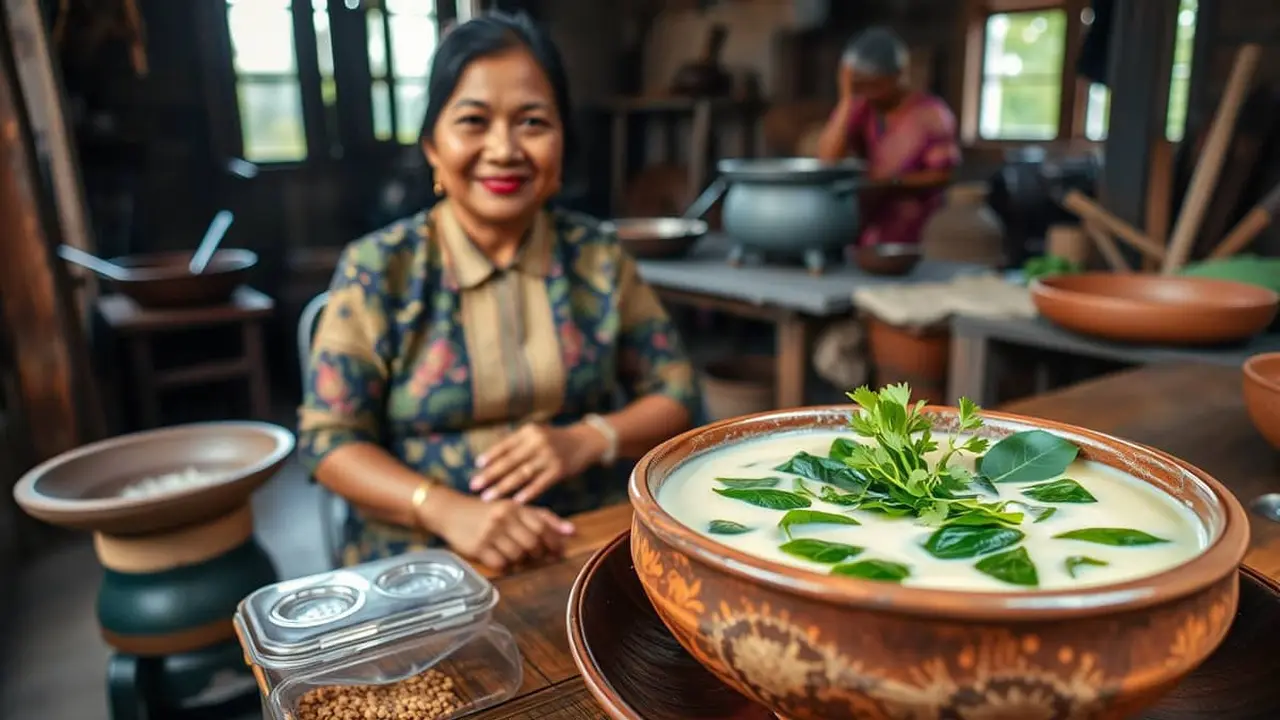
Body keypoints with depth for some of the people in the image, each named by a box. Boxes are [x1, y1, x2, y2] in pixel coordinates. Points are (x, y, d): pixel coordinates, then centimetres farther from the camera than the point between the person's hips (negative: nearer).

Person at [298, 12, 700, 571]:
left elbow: (677, 395, 7)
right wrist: (448, 509, -21)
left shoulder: (598, 258, 3)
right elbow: (328, 438, -4)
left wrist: (587, 439, -13)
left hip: (589, 543, 2)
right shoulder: (378, 268, -2)